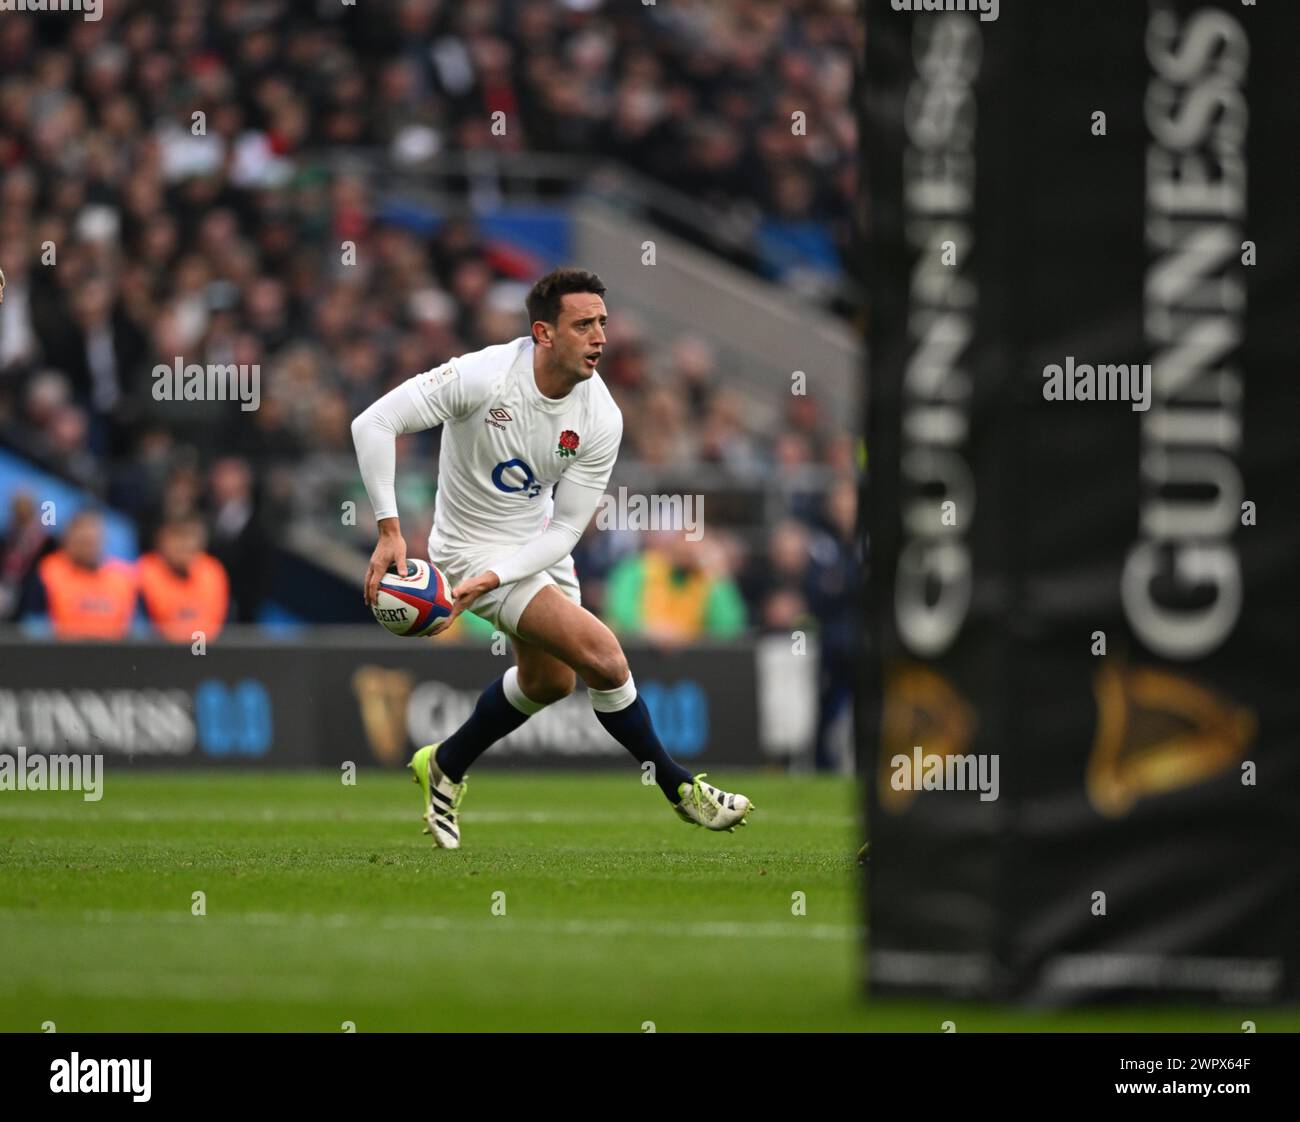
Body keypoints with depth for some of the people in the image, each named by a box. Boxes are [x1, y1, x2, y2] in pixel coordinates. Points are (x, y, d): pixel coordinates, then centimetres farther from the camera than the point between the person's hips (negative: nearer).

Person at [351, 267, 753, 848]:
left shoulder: (601, 420, -16)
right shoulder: (484, 376, -29)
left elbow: (565, 528, -11)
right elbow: (374, 423, -26)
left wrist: (493, 579, -26)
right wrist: (389, 531, -31)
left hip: (537, 543, 7)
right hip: (474, 545, -7)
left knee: (548, 680, 22)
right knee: (602, 656, -17)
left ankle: (444, 768, 44)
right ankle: (679, 789, 0)